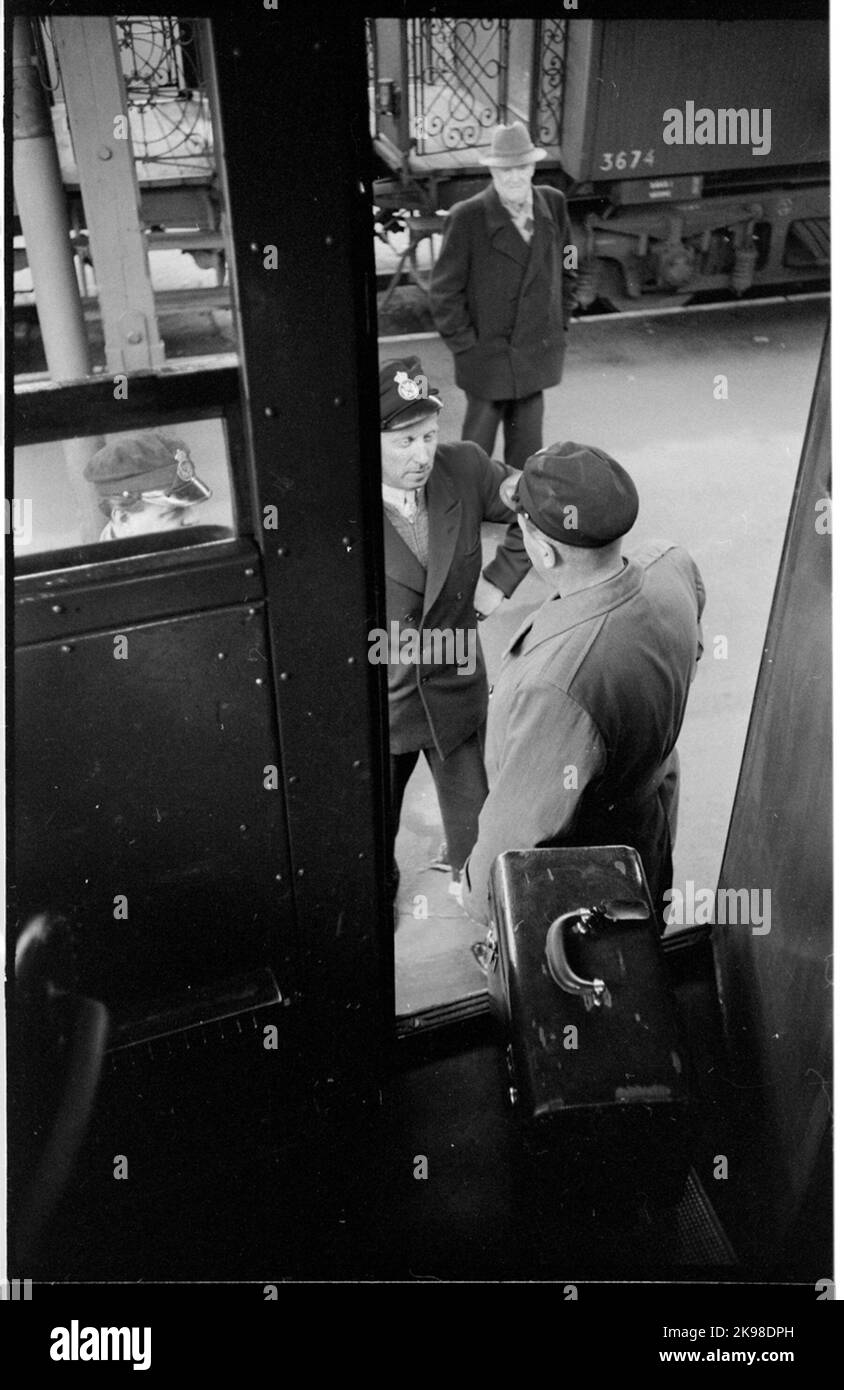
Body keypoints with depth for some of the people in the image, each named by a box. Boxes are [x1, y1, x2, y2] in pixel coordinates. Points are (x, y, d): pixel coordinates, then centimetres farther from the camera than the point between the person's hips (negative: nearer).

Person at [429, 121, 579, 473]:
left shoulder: (553, 204, 2)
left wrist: (559, 323, 12)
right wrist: (465, 345, -9)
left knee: (528, 452, 12)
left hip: (537, 356, 4)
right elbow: (444, 292, -8)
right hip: (486, 360, -4)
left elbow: (566, 266, 16)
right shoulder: (466, 218, -12)